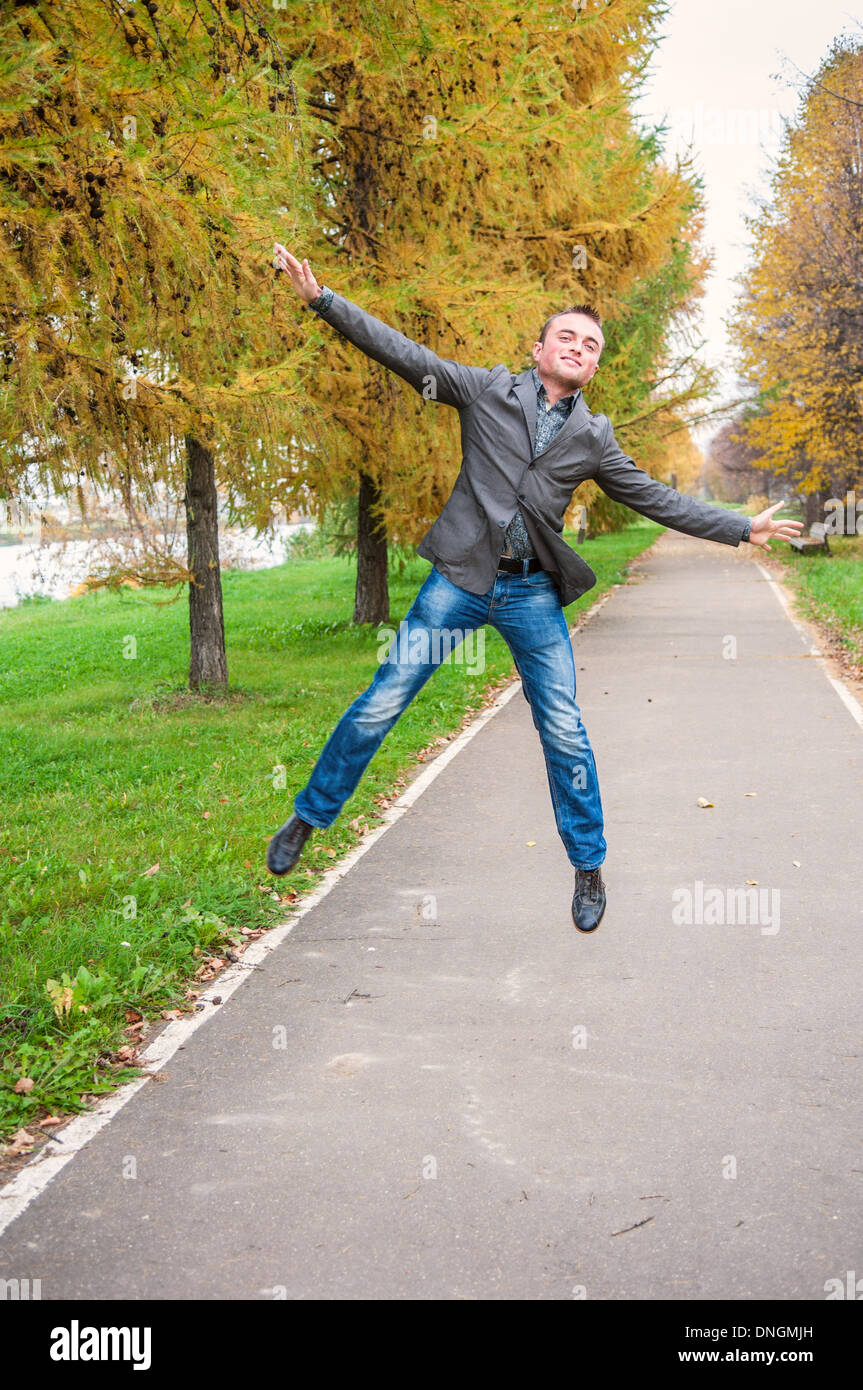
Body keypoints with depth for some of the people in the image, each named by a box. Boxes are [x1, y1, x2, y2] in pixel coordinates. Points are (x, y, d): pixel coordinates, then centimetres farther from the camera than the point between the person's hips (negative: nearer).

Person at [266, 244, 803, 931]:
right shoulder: (487, 388, 2)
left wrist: (742, 527, 13)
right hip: (459, 581, -2)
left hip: (533, 593, 2)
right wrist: (321, 295, -8)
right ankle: (309, 817, 16)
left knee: (564, 733, 2)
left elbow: (656, 497, 16)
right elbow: (402, 351, -2)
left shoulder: (594, 437, 10)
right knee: (380, 705, -2)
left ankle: (589, 868, 19)